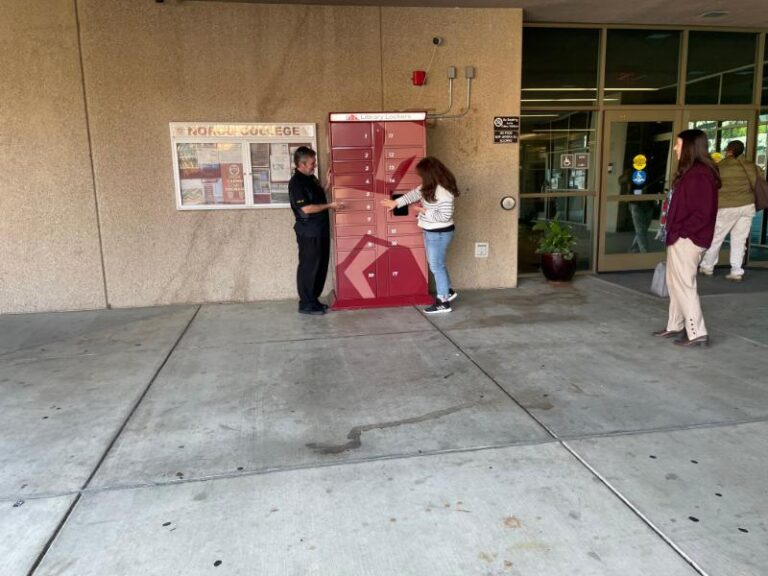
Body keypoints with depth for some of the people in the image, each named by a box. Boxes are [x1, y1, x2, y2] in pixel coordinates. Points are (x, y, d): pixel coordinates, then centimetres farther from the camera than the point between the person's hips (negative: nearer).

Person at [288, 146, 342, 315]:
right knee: (308, 267, -3)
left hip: (320, 229, 9)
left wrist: (328, 184, 9)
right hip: (308, 232, -9)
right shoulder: (296, 182, -16)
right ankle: (306, 304, 6)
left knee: (321, 266, 13)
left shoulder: (311, 177, 13)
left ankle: (313, 300, 23)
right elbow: (307, 208, -22)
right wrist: (330, 205, -16)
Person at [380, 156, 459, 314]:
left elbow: (445, 216, -28)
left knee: (436, 266, 0)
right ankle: (448, 291, 36)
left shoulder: (443, 191, -26)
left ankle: (443, 302, 10)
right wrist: (396, 202, 7)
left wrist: (424, 211, -20)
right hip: (430, 232, 10)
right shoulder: (430, 187, 4)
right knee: (436, 264, 20)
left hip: (439, 234, -9)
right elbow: (415, 193, 13)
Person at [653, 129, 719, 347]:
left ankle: (697, 333, 3)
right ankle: (675, 326, 27)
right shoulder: (689, 172, 13)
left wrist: (679, 232, -16)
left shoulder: (699, 175, -18)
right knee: (674, 283, 16)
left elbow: (702, 213, -22)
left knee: (684, 285, -4)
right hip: (679, 239, 10)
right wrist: (673, 232, 12)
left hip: (687, 240, -10)